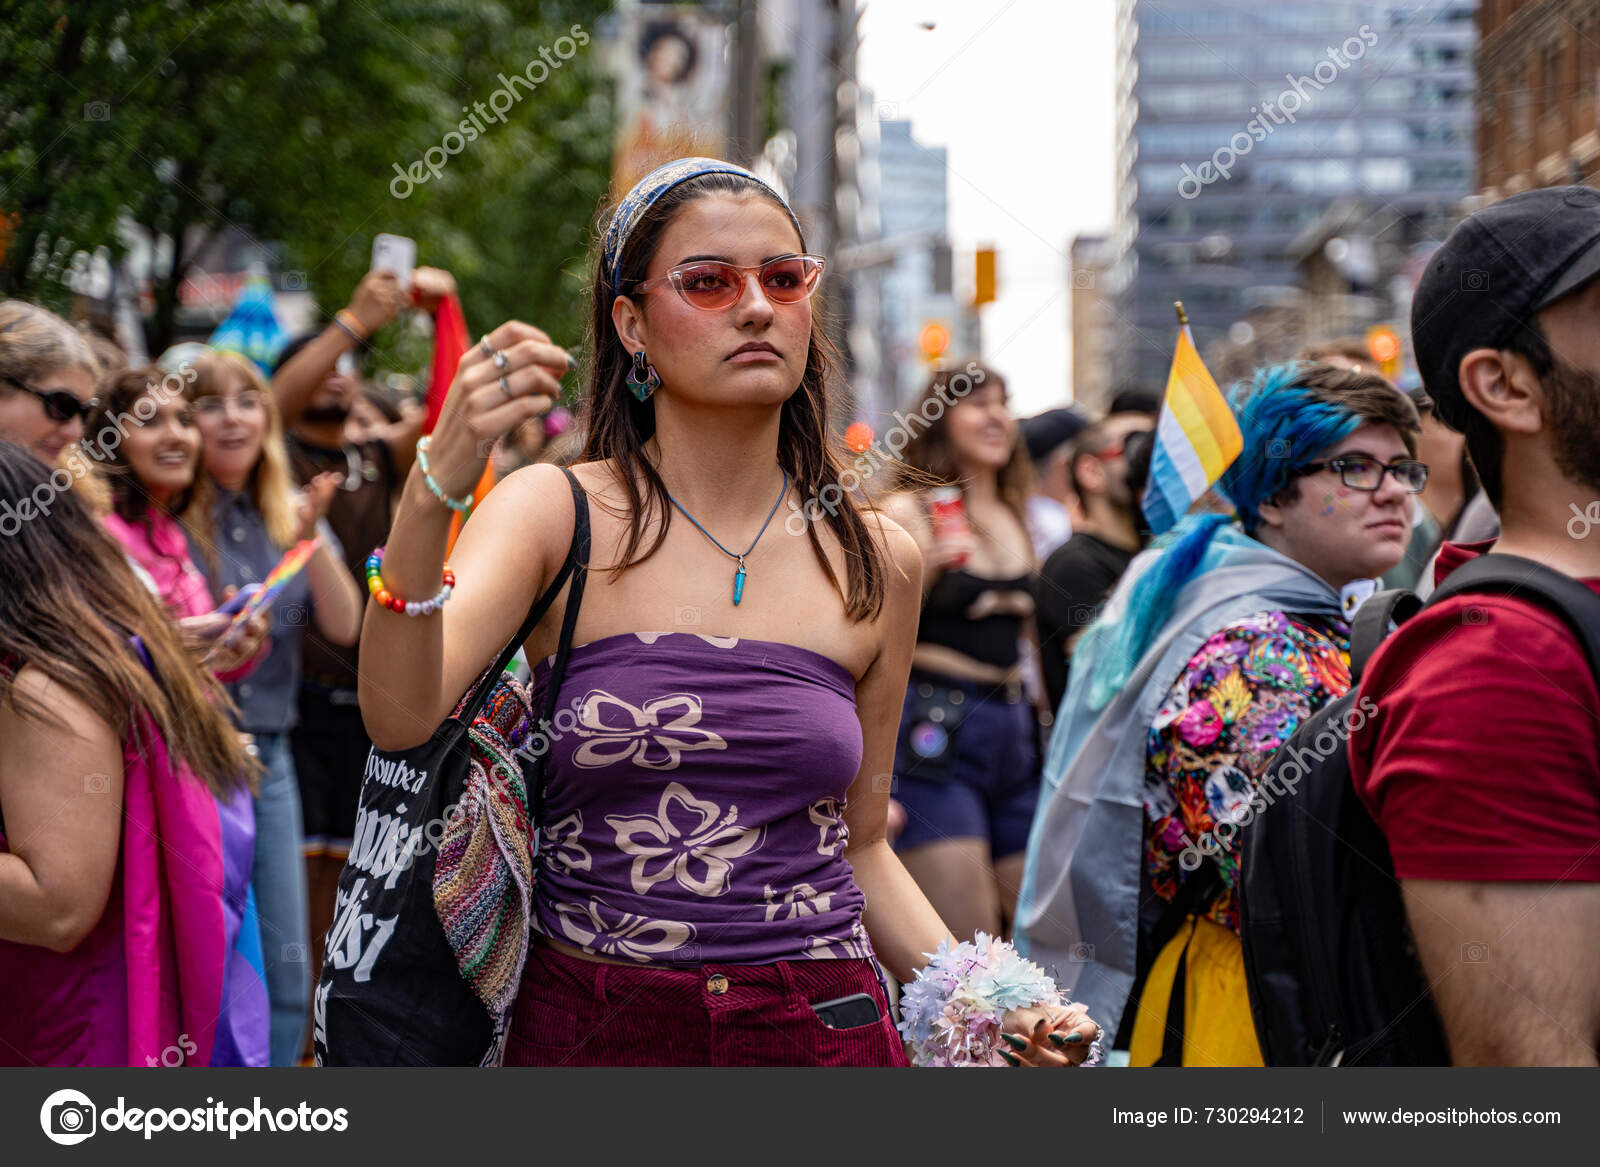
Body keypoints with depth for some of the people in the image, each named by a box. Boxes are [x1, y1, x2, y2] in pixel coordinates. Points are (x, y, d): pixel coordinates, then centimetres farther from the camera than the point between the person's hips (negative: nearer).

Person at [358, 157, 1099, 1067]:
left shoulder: (878, 563, 3)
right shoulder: (556, 515, -6)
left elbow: (859, 845, 11)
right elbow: (400, 715, -22)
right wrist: (434, 489, -36)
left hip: (825, 1030, 2)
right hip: (588, 1026, -2)